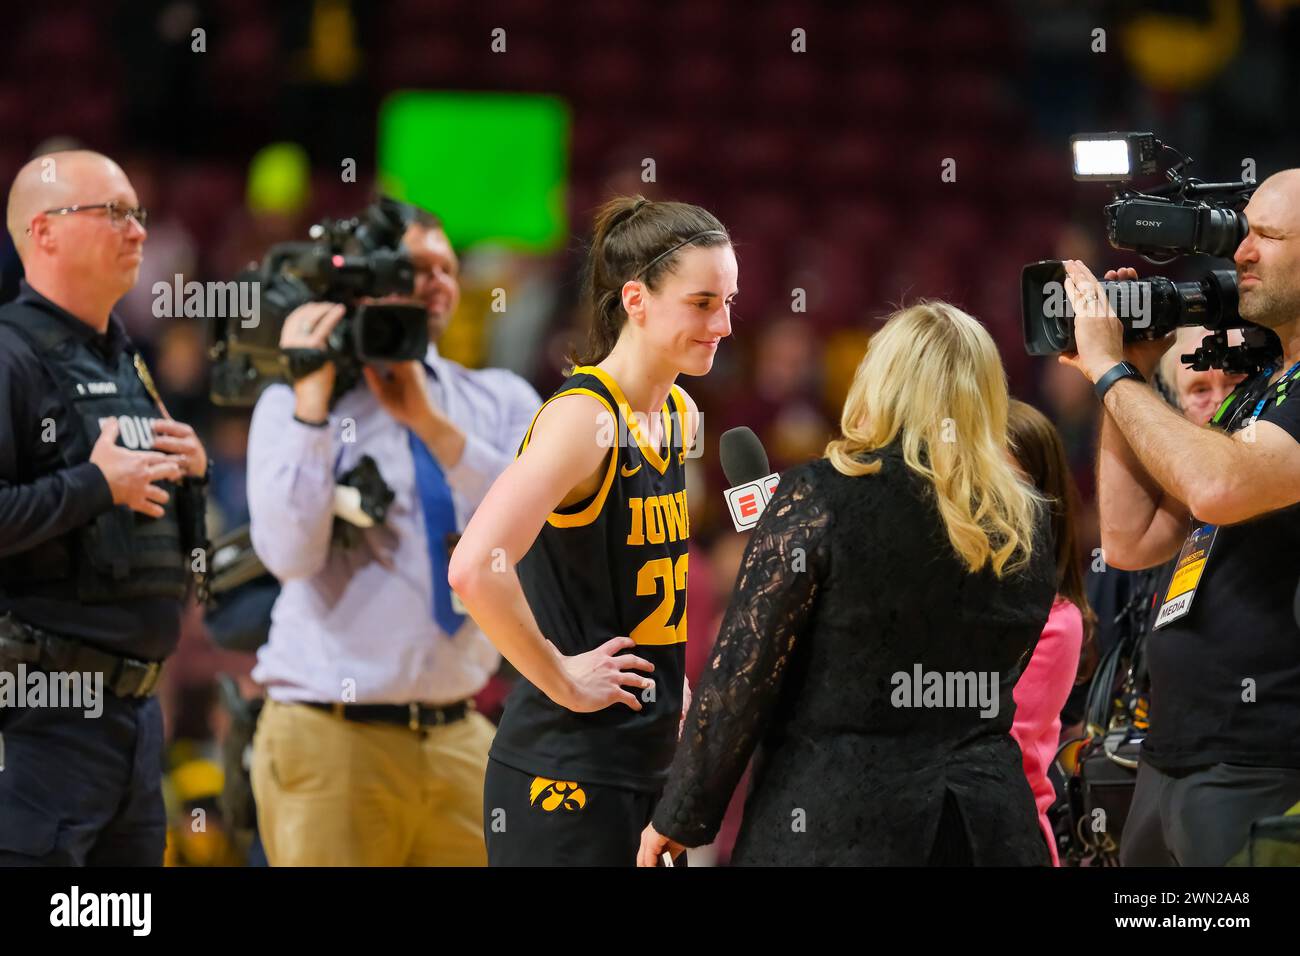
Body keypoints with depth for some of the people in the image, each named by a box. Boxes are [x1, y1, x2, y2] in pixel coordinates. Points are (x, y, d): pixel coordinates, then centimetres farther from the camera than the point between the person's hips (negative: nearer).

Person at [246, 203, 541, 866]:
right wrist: (312, 398, -18)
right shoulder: (294, 404, -1)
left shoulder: (502, 402, 9)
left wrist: (430, 422, -15)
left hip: (460, 738, 4)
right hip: (334, 740, -3)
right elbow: (290, 554, -15)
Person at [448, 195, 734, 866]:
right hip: (564, 780, -8)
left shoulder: (679, 414, 9)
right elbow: (475, 570, -31)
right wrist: (561, 678, -20)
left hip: (651, 760, 8)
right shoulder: (582, 416, -17)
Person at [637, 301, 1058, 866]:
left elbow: (741, 672, -10)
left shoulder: (819, 500, -10)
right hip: (987, 824, 4)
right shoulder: (1024, 522, 3)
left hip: (837, 826, -4)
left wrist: (681, 817, -3)